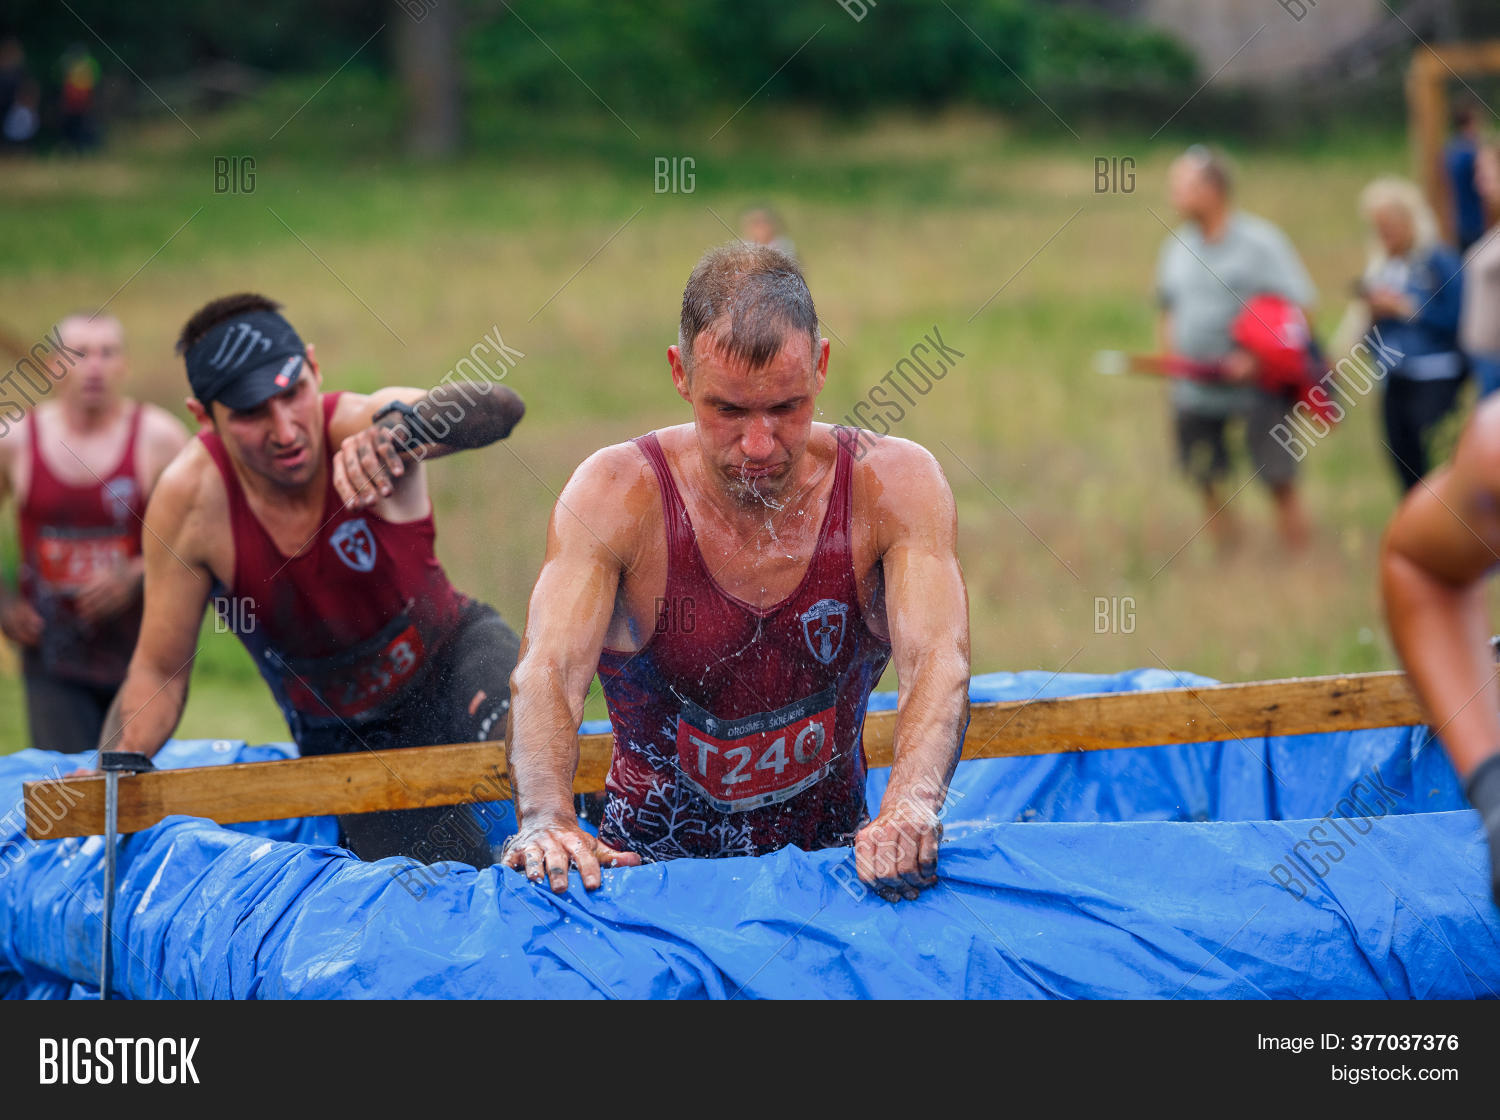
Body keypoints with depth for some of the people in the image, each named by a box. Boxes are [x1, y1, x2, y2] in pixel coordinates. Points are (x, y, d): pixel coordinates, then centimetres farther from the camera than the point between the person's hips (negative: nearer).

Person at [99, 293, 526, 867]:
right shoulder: (191, 499, -20)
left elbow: (498, 408, -47)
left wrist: (398, 427, -67)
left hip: (452, 653, -2)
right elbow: (159, 672, -9)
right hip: (345, 733, 2)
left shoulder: (358, 427, -25)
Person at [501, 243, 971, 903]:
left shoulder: (894, 486, -9)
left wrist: (910, 807, -43)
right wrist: (546, 819, -44)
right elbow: (547, 673, -23)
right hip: (652, 864, -1)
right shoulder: (616, 495, -12)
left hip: (834, 850, 1)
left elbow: (938, 663, -21)